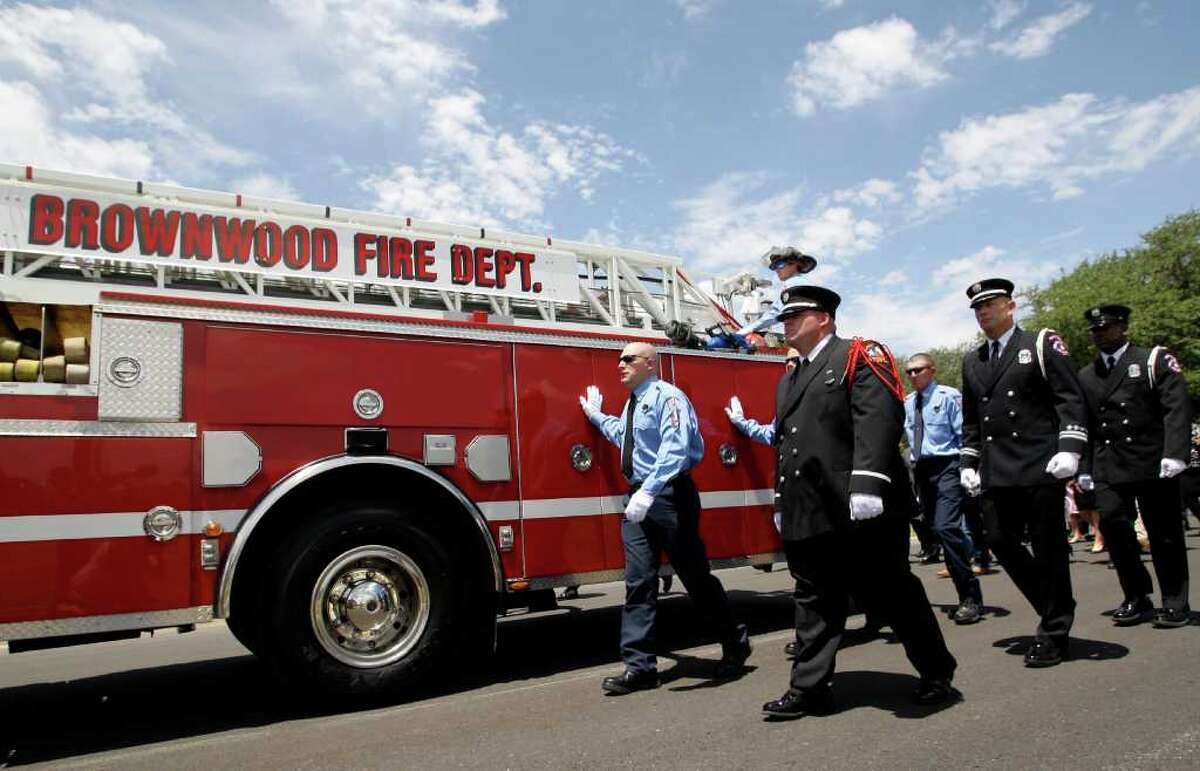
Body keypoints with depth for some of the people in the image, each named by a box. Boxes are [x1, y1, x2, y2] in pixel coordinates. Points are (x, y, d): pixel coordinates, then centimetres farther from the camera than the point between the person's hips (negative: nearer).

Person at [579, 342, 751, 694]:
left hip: (669, 495, -8)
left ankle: (735, 645, 26)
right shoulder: (632, 403, 18)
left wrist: (648, 492, -33)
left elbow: (675, 447, -25)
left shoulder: (667, 396, -10)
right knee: (639, 582, 4)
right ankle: (639, 667, 10)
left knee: (696, 576, 4)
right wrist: (597, 416, 39)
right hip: (638, 499, 8)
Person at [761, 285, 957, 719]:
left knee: (894, 594, 7)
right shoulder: (789, 381, 22)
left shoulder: (858, 357, -3)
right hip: (807, 517, 7)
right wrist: (781, 502, 20)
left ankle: (937, 673, 26)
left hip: (859, 514, -7)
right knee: (813, 602, 9)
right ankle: (810, 689, 16)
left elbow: (879, 419, -18)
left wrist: (867, 484, -28)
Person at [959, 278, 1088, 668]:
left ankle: (1054, 634, 14)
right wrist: (968, 463, 13)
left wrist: (1069, 447, -17)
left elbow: (1071, 400, -5)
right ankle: (1058, 608, 24)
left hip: (1040, 465, -5)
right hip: (996, 472, 5)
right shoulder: (972, 362, 17)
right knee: (1000, 541, 3)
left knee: (1048, 548, 1)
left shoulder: (1042, 344, 2)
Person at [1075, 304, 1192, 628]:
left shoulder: (1154, 360, 2)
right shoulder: (1085, 376, 14)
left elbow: (1176, 409, -8)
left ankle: (1175, 604, 17)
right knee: (1112, 521, -10)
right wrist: (1084, 469, 10)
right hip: (1109, 467, 3)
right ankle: (1137, 599, 5)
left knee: (1164, 534, 3)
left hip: (1153, 464, -3)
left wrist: (1174, 454, -19)